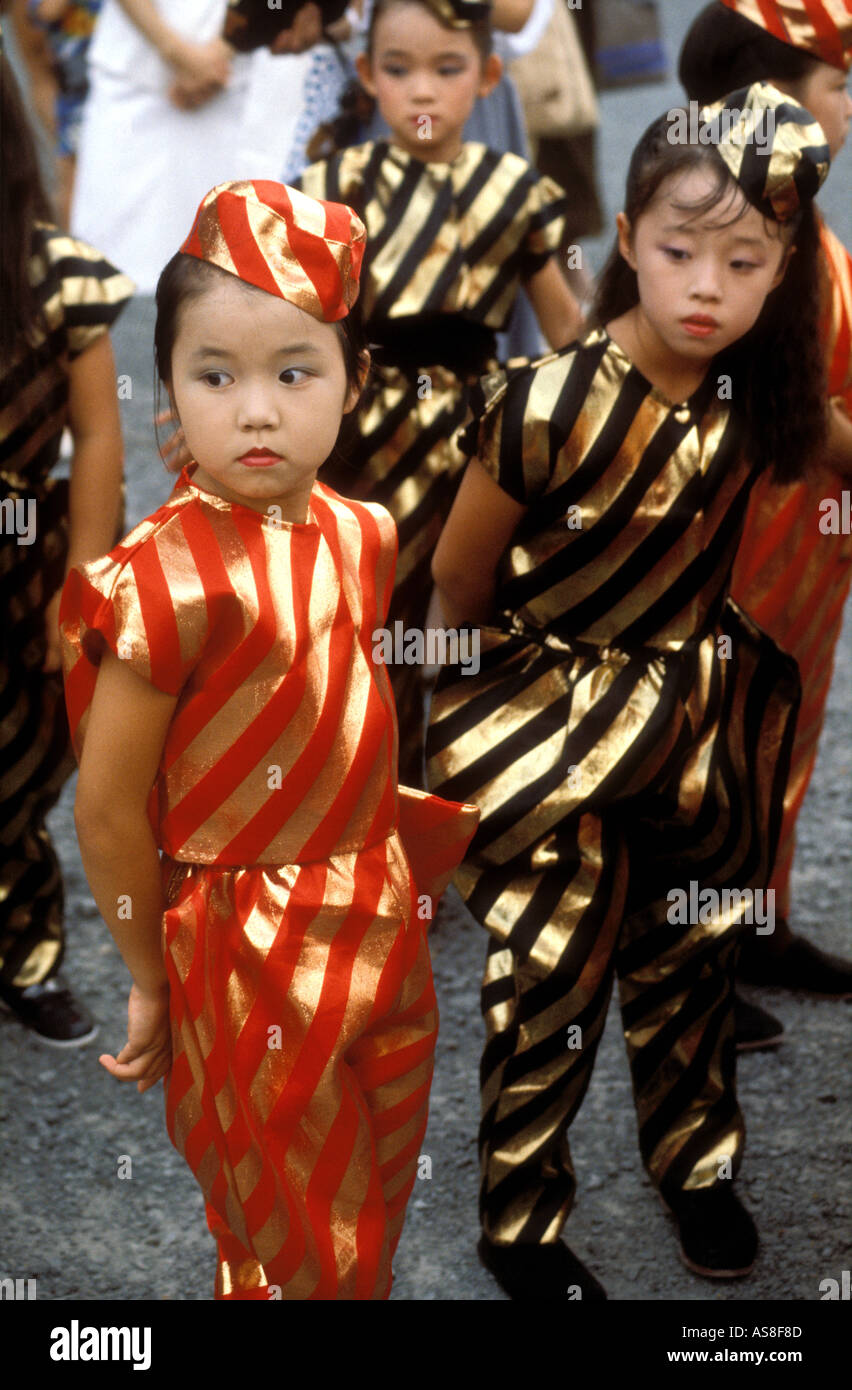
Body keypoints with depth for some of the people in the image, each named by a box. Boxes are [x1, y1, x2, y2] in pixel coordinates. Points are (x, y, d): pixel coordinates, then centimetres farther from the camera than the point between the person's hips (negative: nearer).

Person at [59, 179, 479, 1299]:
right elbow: (108, 810, -15)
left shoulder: (359, 536, 0)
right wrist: (150, 983, -5)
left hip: (384, 927, 7)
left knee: (379, 1214, 21)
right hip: (251, 958, -6)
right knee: (296, 1252, 10)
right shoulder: (173, 575, -22)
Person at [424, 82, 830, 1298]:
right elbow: (459, 579, -11)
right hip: (544, 716, -4)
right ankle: (520, 1219, 27)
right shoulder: (551, 406, -25)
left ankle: (696, 1154, 46)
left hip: (690, 720, 5)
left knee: (692, 958, 20)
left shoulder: (758, 398, -11)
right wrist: (545, 662, 7)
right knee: (553, 979, 5)